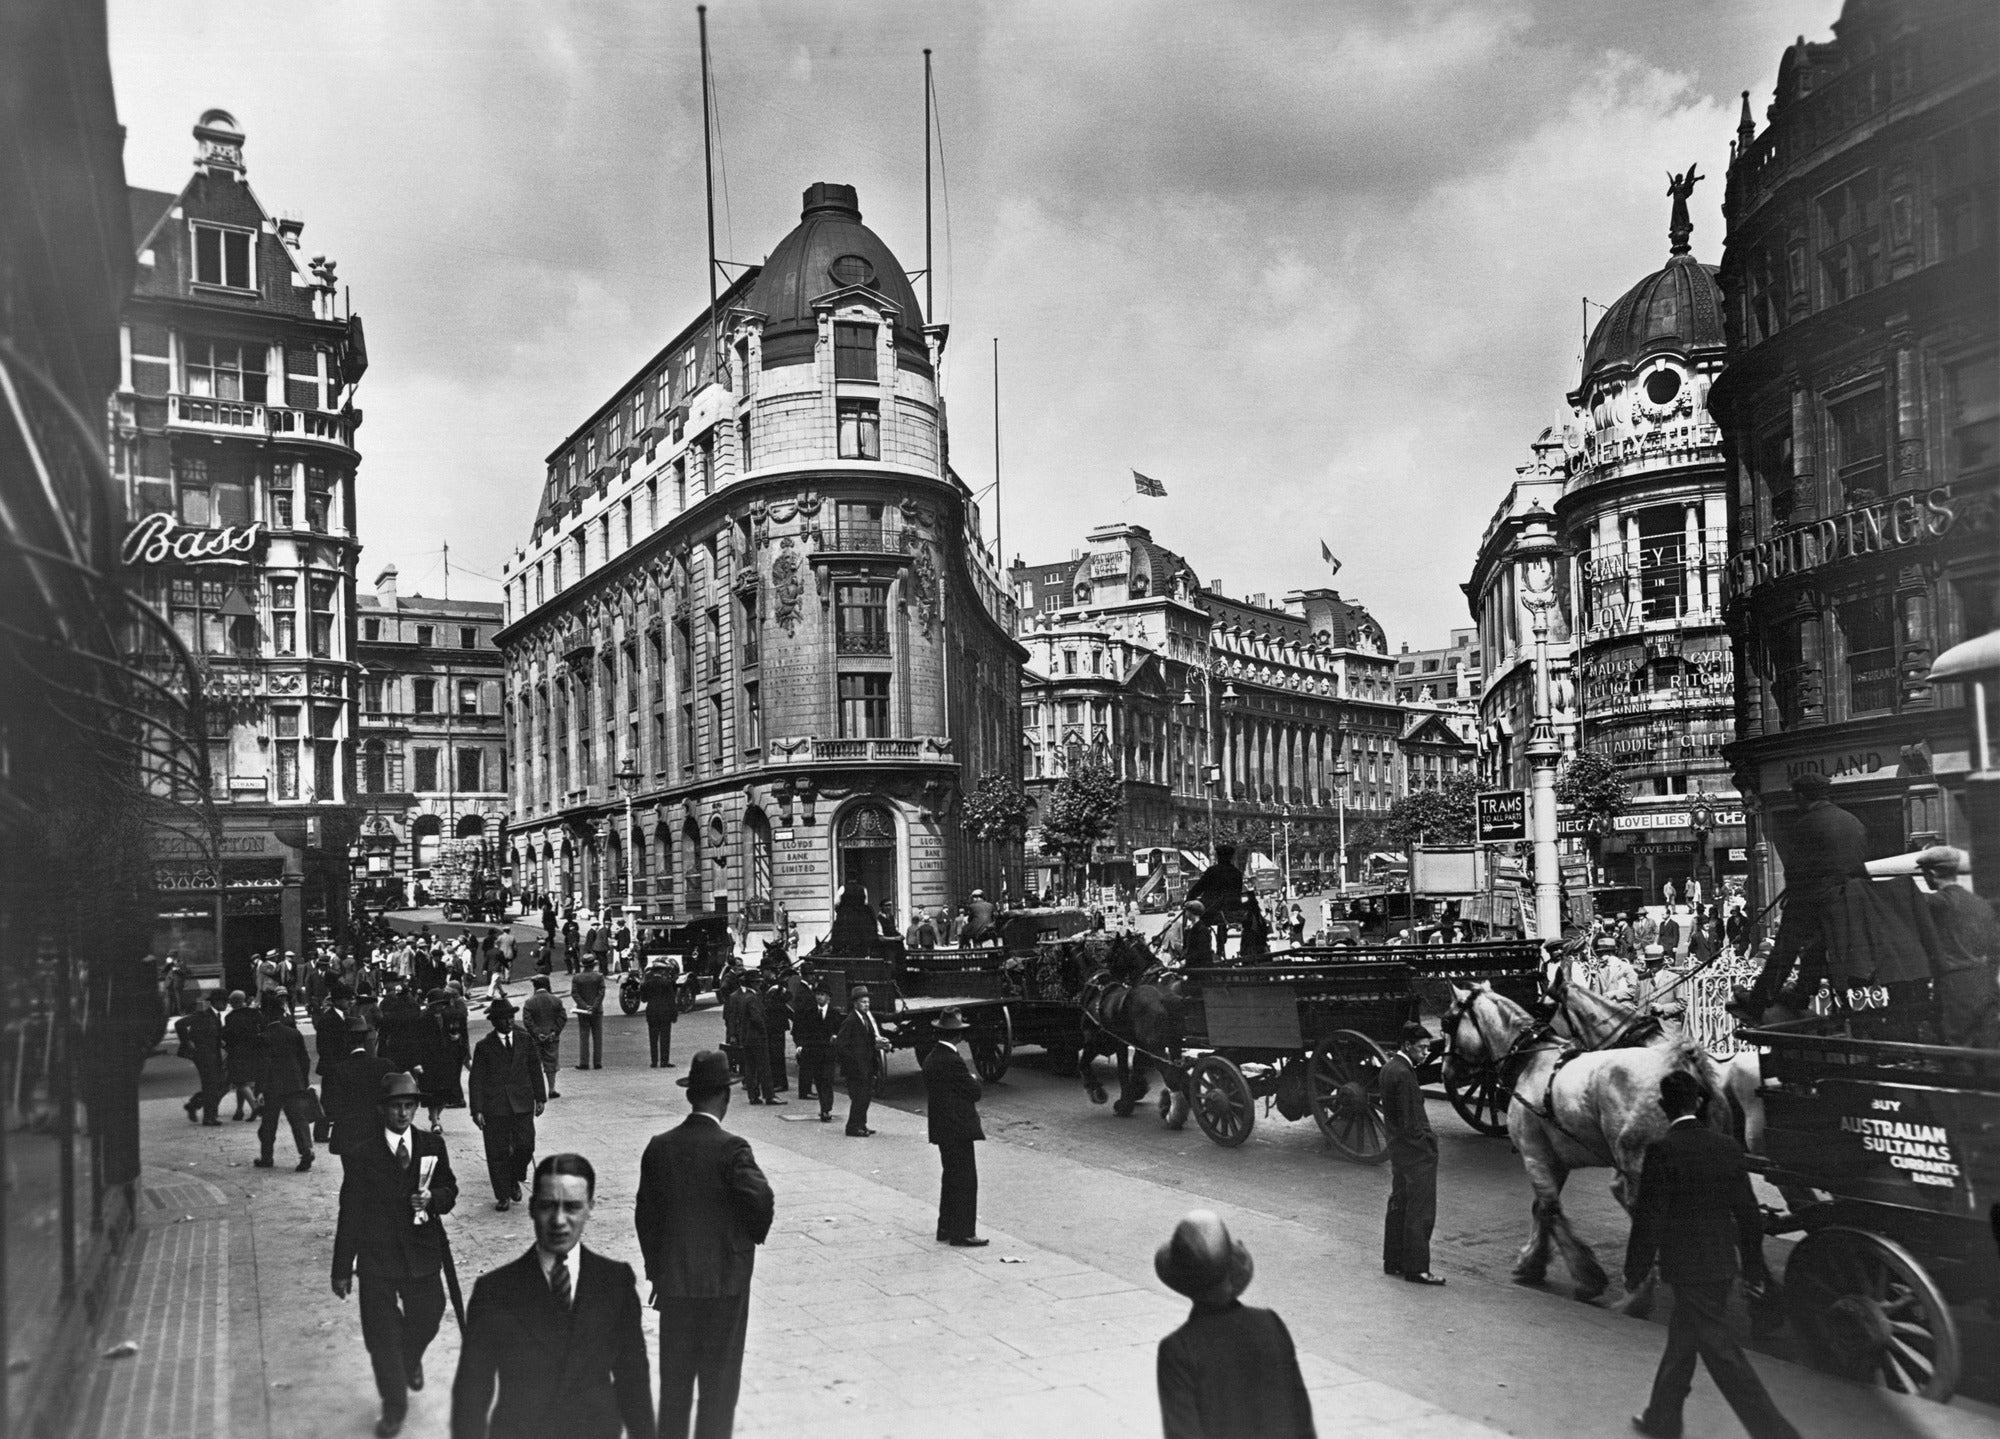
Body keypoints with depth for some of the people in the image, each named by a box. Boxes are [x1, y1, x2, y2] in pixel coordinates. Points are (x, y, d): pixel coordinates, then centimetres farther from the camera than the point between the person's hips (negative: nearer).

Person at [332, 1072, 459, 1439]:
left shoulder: (433, 1145, 0)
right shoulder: (363, 1156, -8)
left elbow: (450, 1189, 10)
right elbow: (350, 1214, -5)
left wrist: (434, 1199, -15)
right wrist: (342, 1269, -3)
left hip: (423, 1254, 2)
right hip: (377, 1260, -2)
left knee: (426, 1319, 12)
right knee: (381, 1336, 4)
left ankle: (411, 1358, 48)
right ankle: (393, 1405, 22)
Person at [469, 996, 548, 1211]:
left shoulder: (525, 1041, 8)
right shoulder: (484, 1047, 0)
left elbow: (535, 1070, 13)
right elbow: (477, 1080, -1)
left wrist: (540, 1098, 9)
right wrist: (477, 1110, -7)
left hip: (522, 1105, 2)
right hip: (494, 1107, -2)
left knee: (525, 1146, -4)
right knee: (498, 1152, 2)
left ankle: (514, 1179, 24)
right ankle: (502, 1195, 15)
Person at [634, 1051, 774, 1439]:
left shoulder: (659, 1147, -2)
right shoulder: (731, 1148, -16)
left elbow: (645, 1215, 3)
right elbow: (762, 1199, -26)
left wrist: (656, 1271, 13)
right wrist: (755, 1233, -4)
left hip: (673, 1280, 4)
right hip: (725, 1280, -4)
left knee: (675, 1379, 15)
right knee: (719, 1381, 9)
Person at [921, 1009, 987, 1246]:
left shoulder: (931, 1058, 8)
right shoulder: (952, 1061, -21)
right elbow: (975, 1092, -16)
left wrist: (970, 1081, 5)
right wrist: (974, 1079, 4)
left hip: (942, 1129, 10)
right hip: (958, 1129, -10)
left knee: (951, 1179, 18)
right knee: (965, 1182, -3)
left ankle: (946, 1229, 25)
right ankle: (962, 1233, -1)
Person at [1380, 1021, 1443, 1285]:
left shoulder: (1389, 1068, 8)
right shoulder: (1403, 1074, -21)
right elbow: (1410, 1122, -21)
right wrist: (1428, 1147, -12)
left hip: (1398, 1147, 10)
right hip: (1416, 1151, -10)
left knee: (1398, 1204, 17)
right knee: (1420, 1210, -2)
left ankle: (1393, 1261, 25)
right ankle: (1416, 1268, 2)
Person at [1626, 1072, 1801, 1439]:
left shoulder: (1662, 1150, -18)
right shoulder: (1727, 1147, 0)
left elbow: (1649, 1216, -16)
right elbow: (1748, 1212, 7)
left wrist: (1635, 1270, -5)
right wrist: (1753, 1265, 18)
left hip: (1686, 1267, -7)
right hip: (1722, 1262, 7)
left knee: (1721, 1352, 0)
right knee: (1682, 1339, 20)